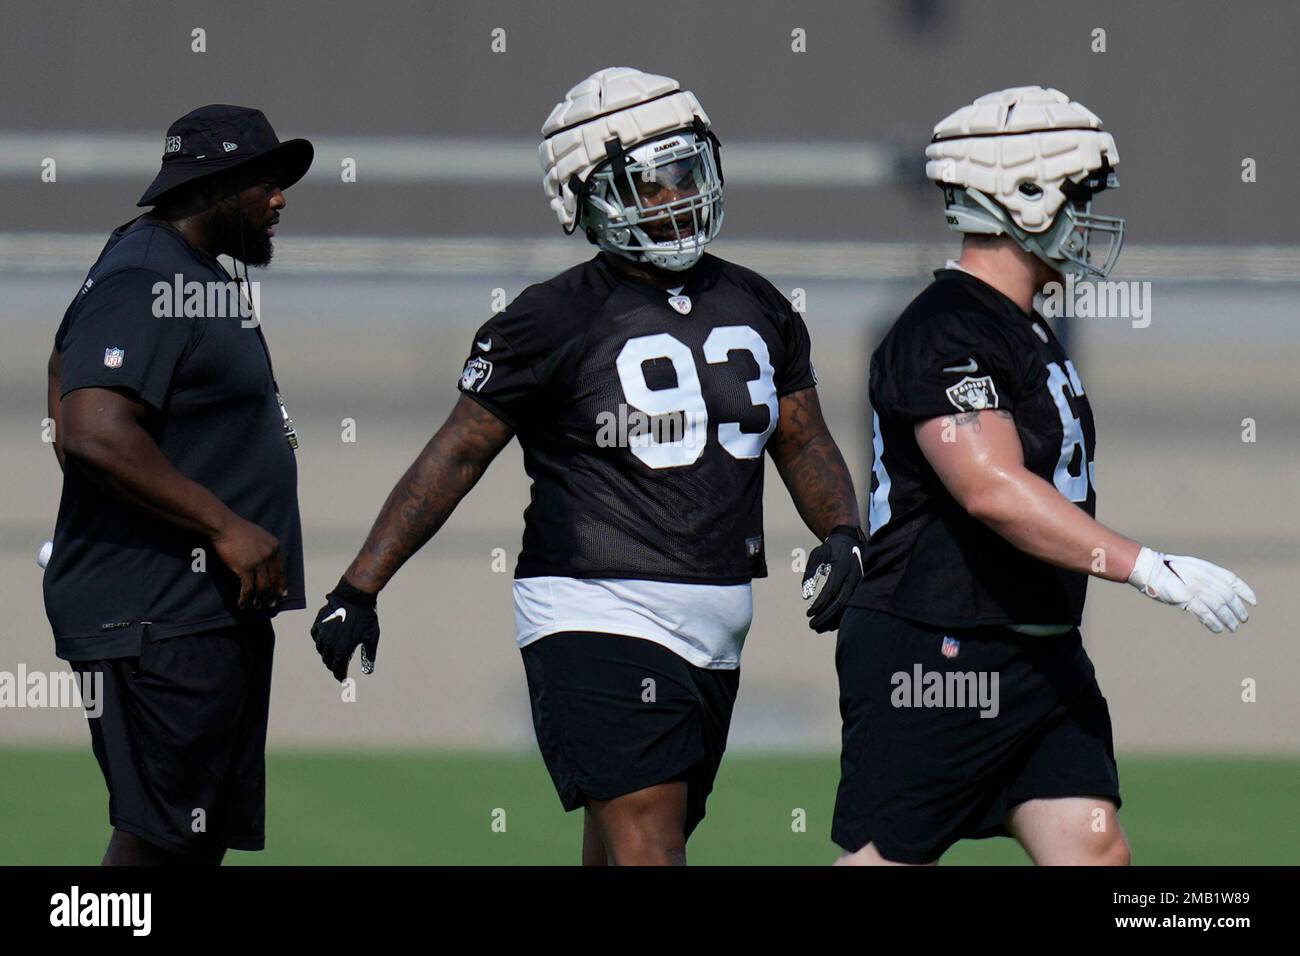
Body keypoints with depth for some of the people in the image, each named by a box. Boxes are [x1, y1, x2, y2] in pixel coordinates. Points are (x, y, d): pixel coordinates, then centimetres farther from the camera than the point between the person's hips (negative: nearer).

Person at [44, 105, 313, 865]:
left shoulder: (200, 275, 18)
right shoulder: (146, 281, -15)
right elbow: (95, 433, -26)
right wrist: (225, 527, -22)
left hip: (217, 613, 11)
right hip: (162, 622, -11)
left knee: (204, 835, 11)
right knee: (157, 838, -11)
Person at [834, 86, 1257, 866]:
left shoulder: (1025, 332, 16)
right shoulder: (942, 334, -17)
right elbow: (993, 492, -29)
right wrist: (1148, 567, -34)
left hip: (1040, 653, 9)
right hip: (936, 665, -9)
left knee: (1093, 847, -1)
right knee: (886, 862, -3)